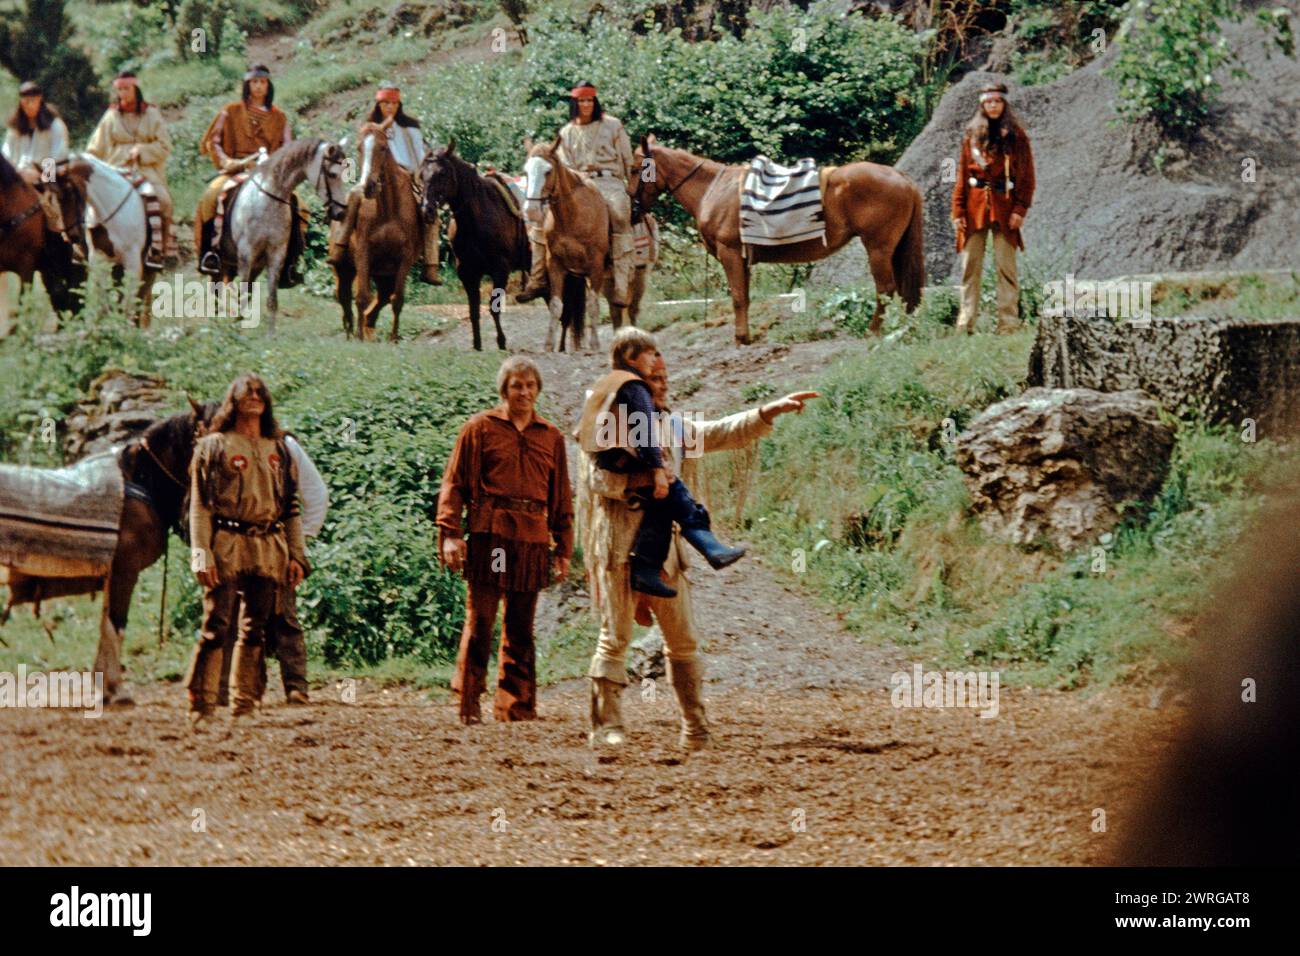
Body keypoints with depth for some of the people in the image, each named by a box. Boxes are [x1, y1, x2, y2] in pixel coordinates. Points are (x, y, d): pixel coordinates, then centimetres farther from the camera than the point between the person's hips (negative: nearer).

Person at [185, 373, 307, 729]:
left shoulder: (278, 450, 18)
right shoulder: (213, 446, 4)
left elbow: (291, 507, 19)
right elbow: (199, 505, -2)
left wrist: (296, 554, 10)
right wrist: (203, 556, -12)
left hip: (268, 550, 5)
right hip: (227, 546, -5)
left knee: (255, 631, 5)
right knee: (216, 626, -10)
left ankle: (243, 708, 10)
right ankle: (201, 707, -9)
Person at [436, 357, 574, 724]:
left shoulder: (551, 436, 15)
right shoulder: (480, 428, 4)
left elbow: (561, 497, 19)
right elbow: (454, 483, 2)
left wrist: (563, 548, 15)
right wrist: (450, 533, -7)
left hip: (532, 539, 4)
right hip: (489, 532, -4)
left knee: (521, 629, 7)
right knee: (479, 621, -5)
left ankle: (516, 707, 12)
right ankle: (468, 704, -1)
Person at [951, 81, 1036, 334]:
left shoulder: (1016, 135, 4)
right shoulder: (972, 134, 10)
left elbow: (1026, 175, 1)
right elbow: (962, 174, 9)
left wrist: (1020, 209, -8)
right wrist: (958, 211, 2)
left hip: (1003, 205, -2)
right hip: (975, 206, 2)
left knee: (1006, 266, -2)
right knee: (970, 265, 1)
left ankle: (1009, 322, -1)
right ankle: (965, 322, 3)